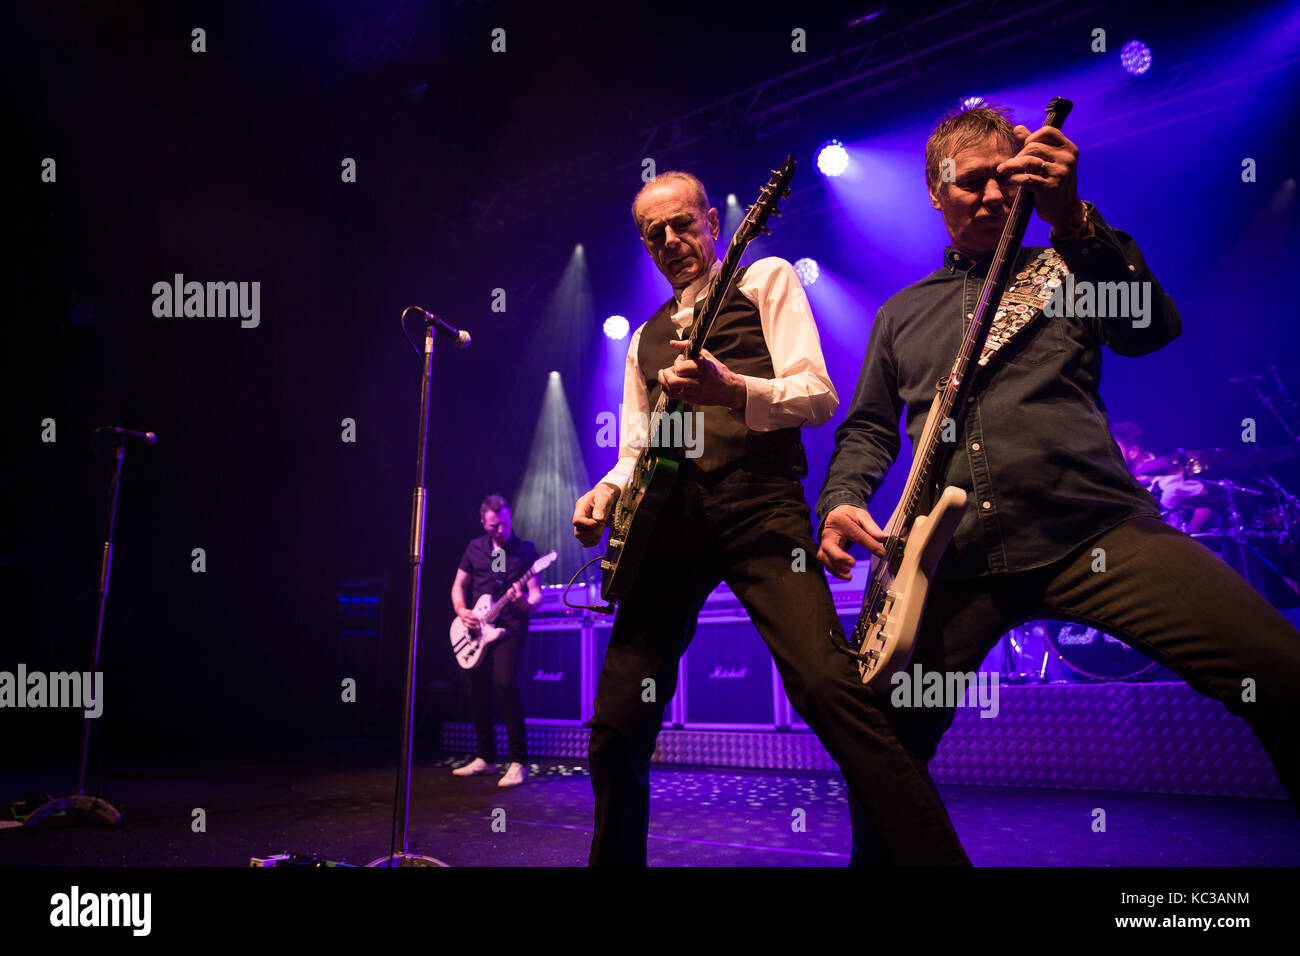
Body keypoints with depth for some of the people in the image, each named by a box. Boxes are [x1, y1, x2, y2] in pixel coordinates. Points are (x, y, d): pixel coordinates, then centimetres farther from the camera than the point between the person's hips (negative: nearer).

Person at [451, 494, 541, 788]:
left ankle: (519, 762, -16)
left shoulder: (525, 549, -2)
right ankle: (485, 757, 24)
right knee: (477, 691, 6)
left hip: (509, 626, -5)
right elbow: (459, 585, 17)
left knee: (504, 683, -22)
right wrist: (461, 610, -3)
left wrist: (524, 603, -28)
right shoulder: (475, 548, 8)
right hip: (476, 629, 5)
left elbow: (537, 597, -5)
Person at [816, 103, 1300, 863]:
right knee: (877, 737, -10)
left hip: (1094, 531, -1)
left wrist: (1072, 218, -14)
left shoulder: (1061, 269, 17)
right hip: (952, 558, 2)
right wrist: (842, 500, 3)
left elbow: (1153, 327, -1)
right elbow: (868, 428, 24)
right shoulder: (902, 314, 24)